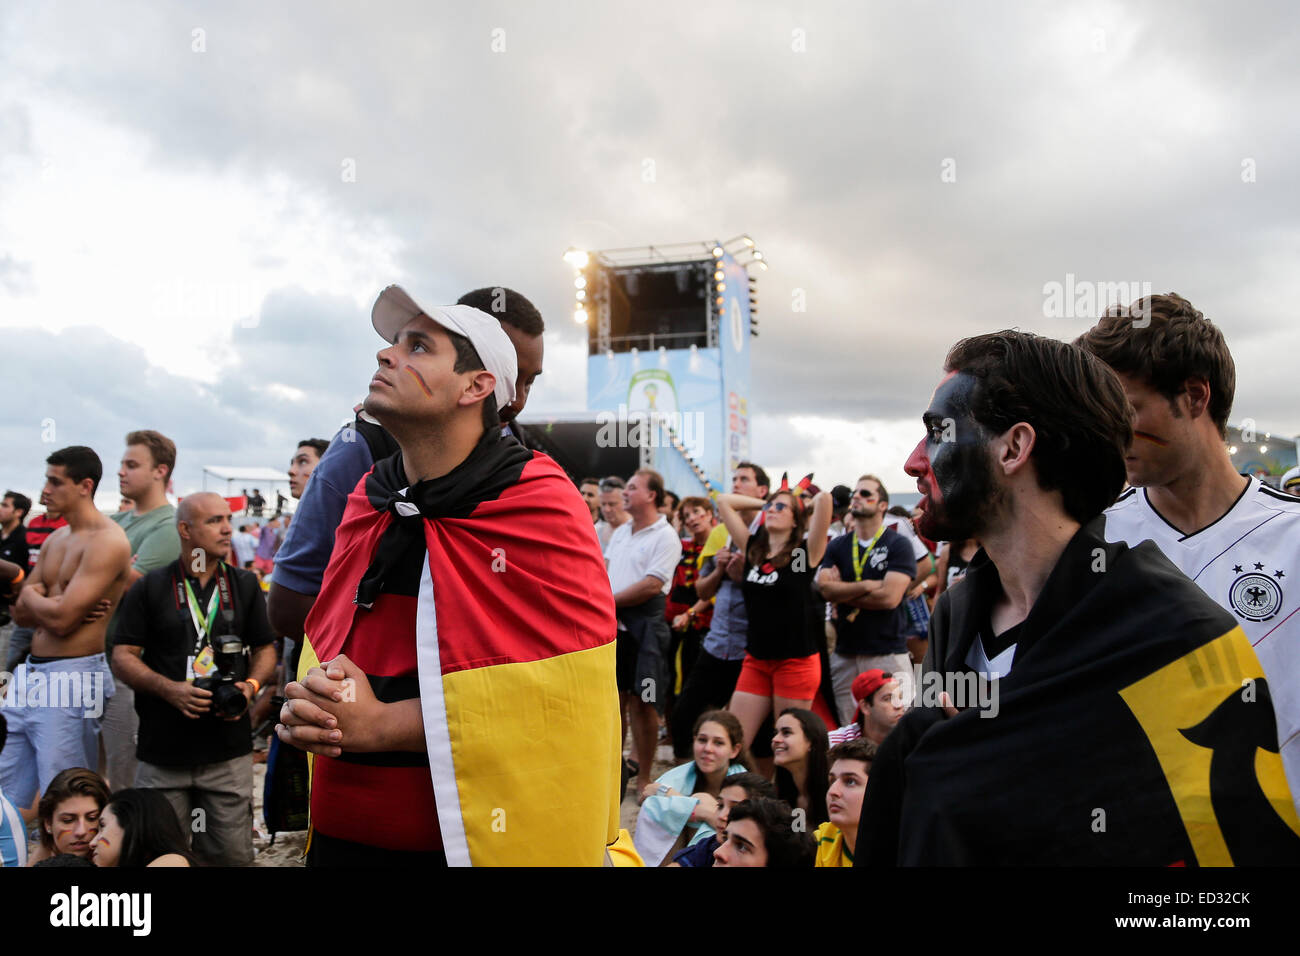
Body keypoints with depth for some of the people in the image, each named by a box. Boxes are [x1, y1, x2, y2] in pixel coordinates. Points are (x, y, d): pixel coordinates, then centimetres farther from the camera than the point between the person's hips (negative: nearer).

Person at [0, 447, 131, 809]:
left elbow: (62, 619, -20)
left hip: (71, 679, -9)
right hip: (30, 674, 9)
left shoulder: (107, 541, -14)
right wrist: (51, 603, -8)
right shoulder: (55, 540, 14)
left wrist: (32, 595, 0)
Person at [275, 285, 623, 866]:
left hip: (478, 839, -5)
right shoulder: (368, 500, 6)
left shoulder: (542, 507, -14)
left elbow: (559, 695, -20)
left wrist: (379, 724, -19)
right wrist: (307, 706, -8)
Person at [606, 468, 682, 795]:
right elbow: (605, 570, 17)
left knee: (642, 703, -5)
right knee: (615, 698, 13)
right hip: (614, 623, 7)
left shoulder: (665, 537, -9)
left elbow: (651, 585, -16)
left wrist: (609, 601, -10)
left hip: (645, 624, -7)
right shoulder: (620, 532, 15)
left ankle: (643, 779, 6)